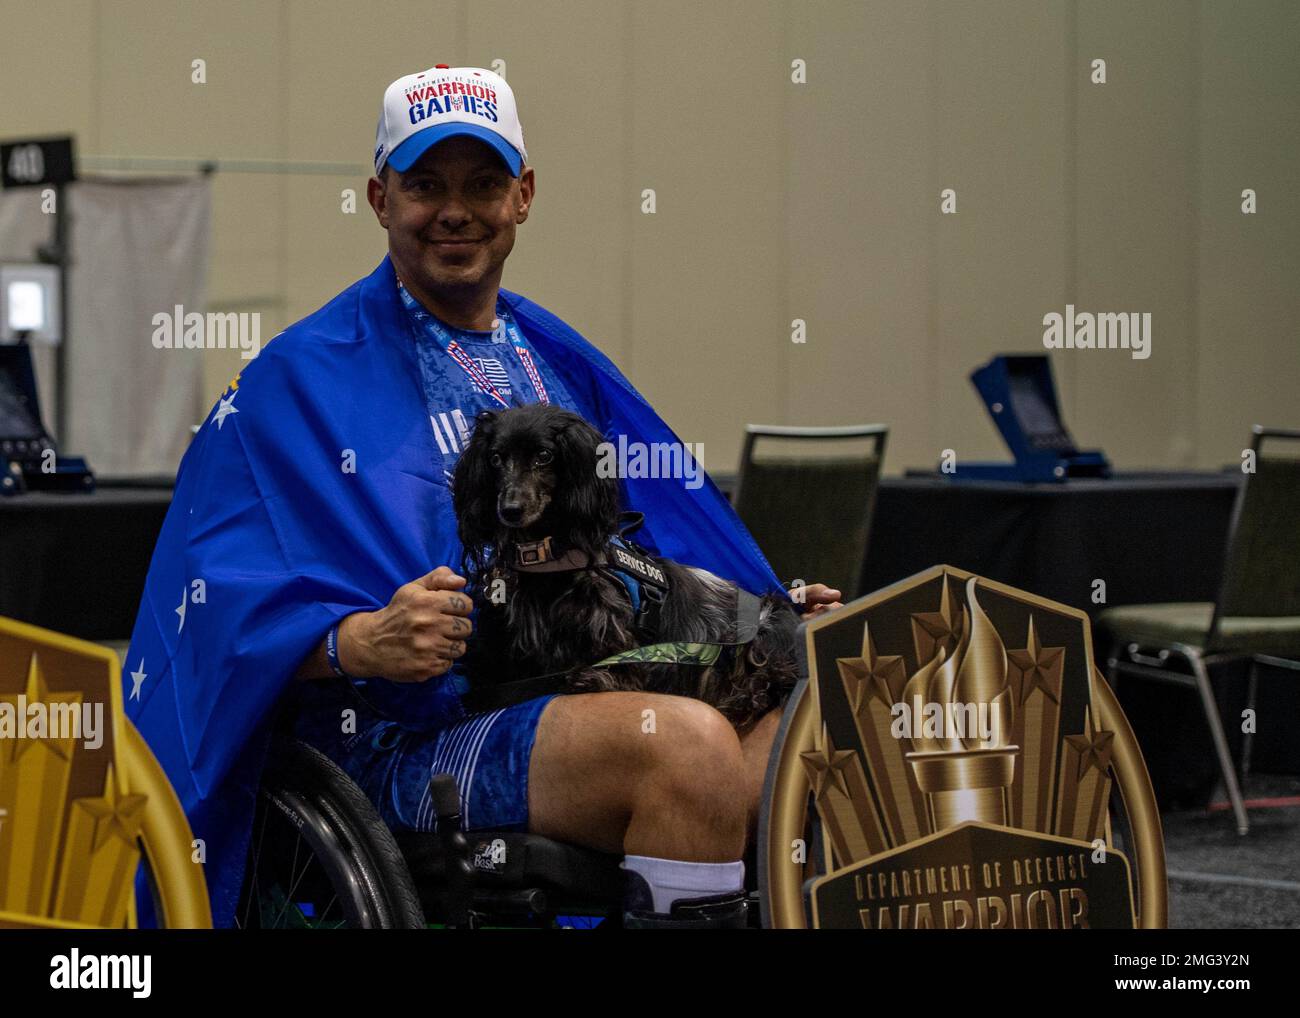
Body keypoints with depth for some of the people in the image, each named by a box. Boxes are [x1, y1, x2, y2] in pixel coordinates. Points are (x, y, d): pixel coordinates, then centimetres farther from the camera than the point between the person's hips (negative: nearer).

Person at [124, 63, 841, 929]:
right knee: (690, 744, -33)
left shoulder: (562, 362, 26)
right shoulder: (301, 377, 6)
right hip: (414, 739, -6)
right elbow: (233, 600, -5)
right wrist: (363, 642, -24)